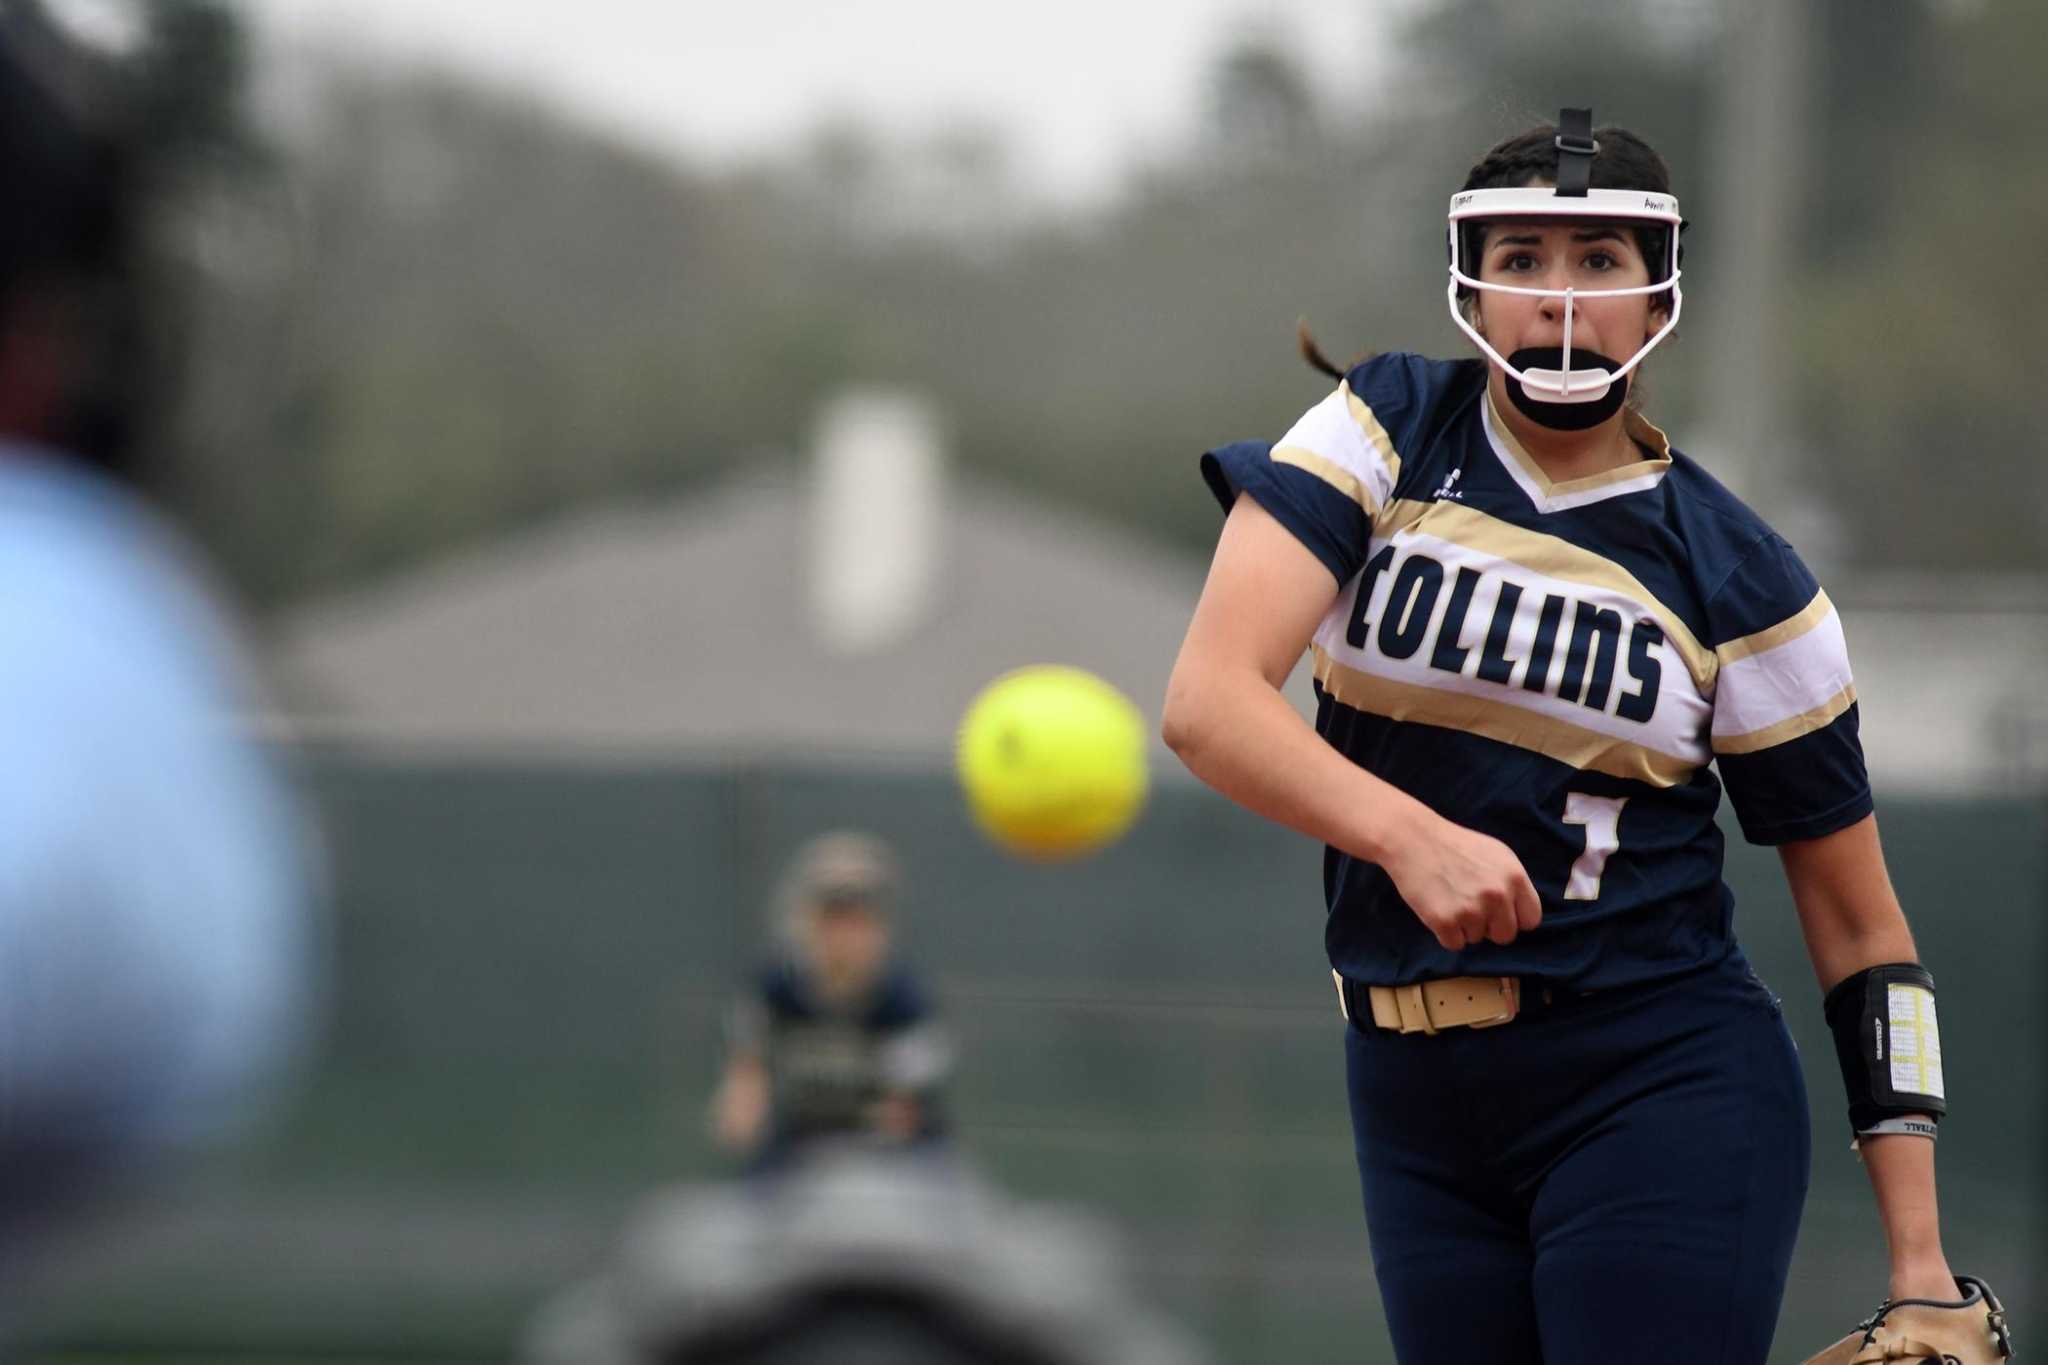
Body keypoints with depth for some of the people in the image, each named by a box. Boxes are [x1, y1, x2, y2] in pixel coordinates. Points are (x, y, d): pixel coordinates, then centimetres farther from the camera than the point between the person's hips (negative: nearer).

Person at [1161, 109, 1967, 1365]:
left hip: (1664, 1091, -2)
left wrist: (1922, 1261, -5)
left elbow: (1860, 927, 3)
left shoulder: (1737, 578, -2)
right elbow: (1207, 702, -14)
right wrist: (1413, 837, -32)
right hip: (1415, 1101, 3)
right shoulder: (1385, 437, 0)